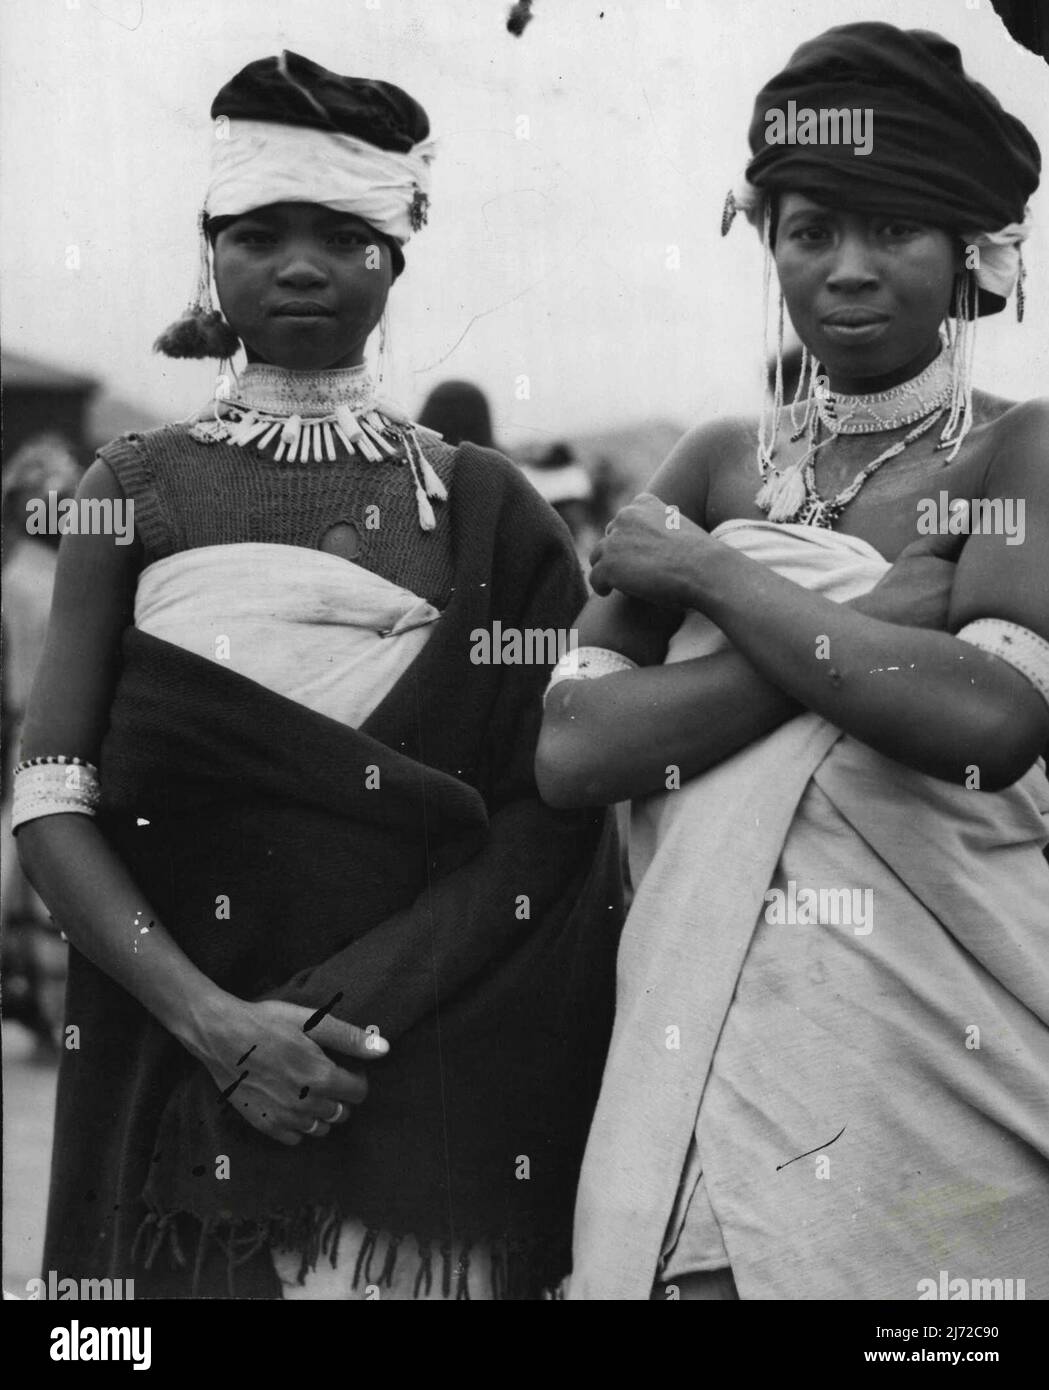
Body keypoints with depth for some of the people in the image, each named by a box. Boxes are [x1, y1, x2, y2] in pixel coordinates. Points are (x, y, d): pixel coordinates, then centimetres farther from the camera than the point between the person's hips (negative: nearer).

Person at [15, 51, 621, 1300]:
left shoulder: (477, 503, 4)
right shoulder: (139, 490, 5)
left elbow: (557, 810, -3)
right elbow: (50, 802, -2)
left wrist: (362, 1011, -15)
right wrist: (216, 1021, -15)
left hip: (430, 1068, 0)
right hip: (176, 1060, 0)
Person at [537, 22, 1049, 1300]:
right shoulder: (720, 466, 9)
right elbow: (571, 752, -3)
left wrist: (709, 574, -8)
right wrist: (884, 617, -11)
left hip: (938, 1056, -3)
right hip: (709, 1040, 3)